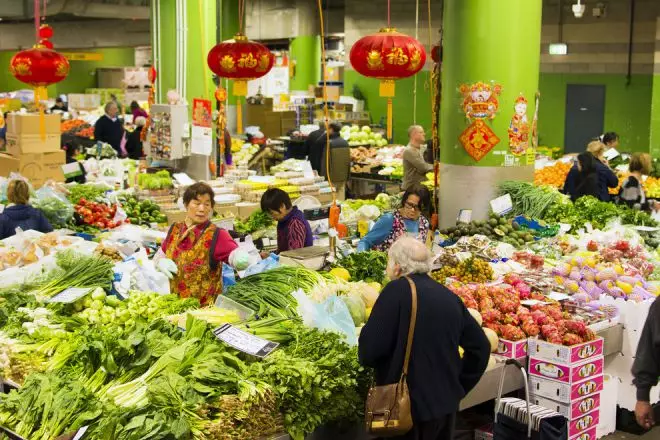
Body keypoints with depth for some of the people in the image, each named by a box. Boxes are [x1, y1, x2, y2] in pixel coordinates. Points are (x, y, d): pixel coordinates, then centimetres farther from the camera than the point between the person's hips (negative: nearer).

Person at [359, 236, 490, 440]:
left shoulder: (397, 291, -14)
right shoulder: (448, 295, 4)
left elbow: (369, 349, -19)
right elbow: (480, 346, 9)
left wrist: (367, 356, 4)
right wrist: (459, 386, 17)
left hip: (410, 403, -6)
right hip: (447, 401, 6)